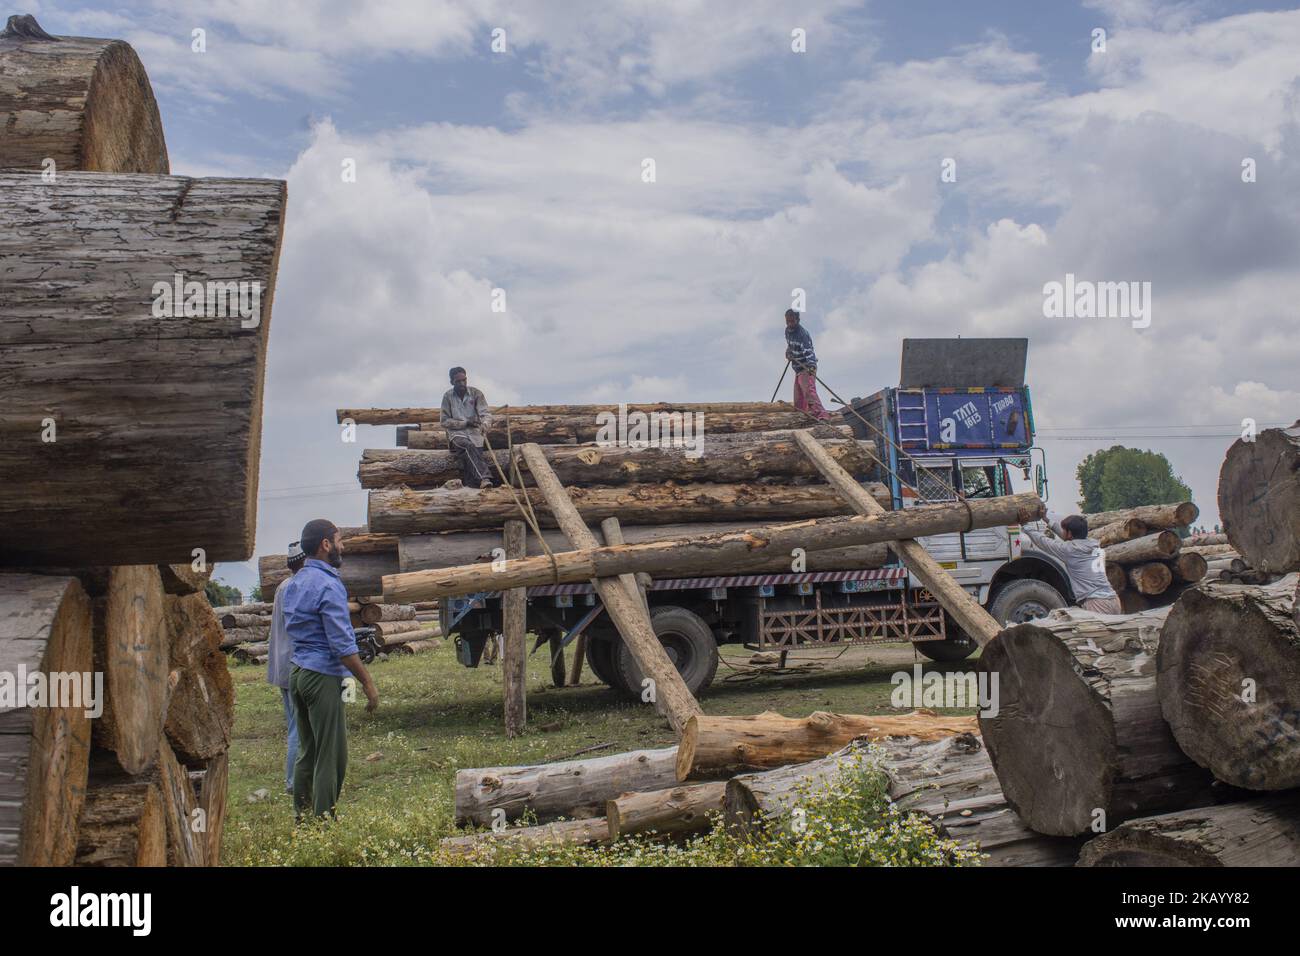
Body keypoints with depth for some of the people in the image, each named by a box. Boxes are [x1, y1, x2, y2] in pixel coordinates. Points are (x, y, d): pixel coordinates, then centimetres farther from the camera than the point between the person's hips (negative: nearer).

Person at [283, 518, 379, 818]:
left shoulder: (293, 583, 13)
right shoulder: (328, 585, -14)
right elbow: (342, 644, -18)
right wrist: (368, 683, -13)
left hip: (297, 671, 9)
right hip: (322, 676, -9)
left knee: (307, 752, 14)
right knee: (331, 756, -4)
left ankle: (302, 820, 18)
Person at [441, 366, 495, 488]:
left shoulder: (476, 393, 5)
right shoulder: (448, 396, 4)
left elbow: (486, 413, -4)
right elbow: (444, 421, 3)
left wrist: (485, 423, -29)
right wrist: (465, 422, -9)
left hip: (474, 432, 2)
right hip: (456, 433, -2)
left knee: (468, 455, -29)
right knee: (469, 446, -35)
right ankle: (484, 477, -51)